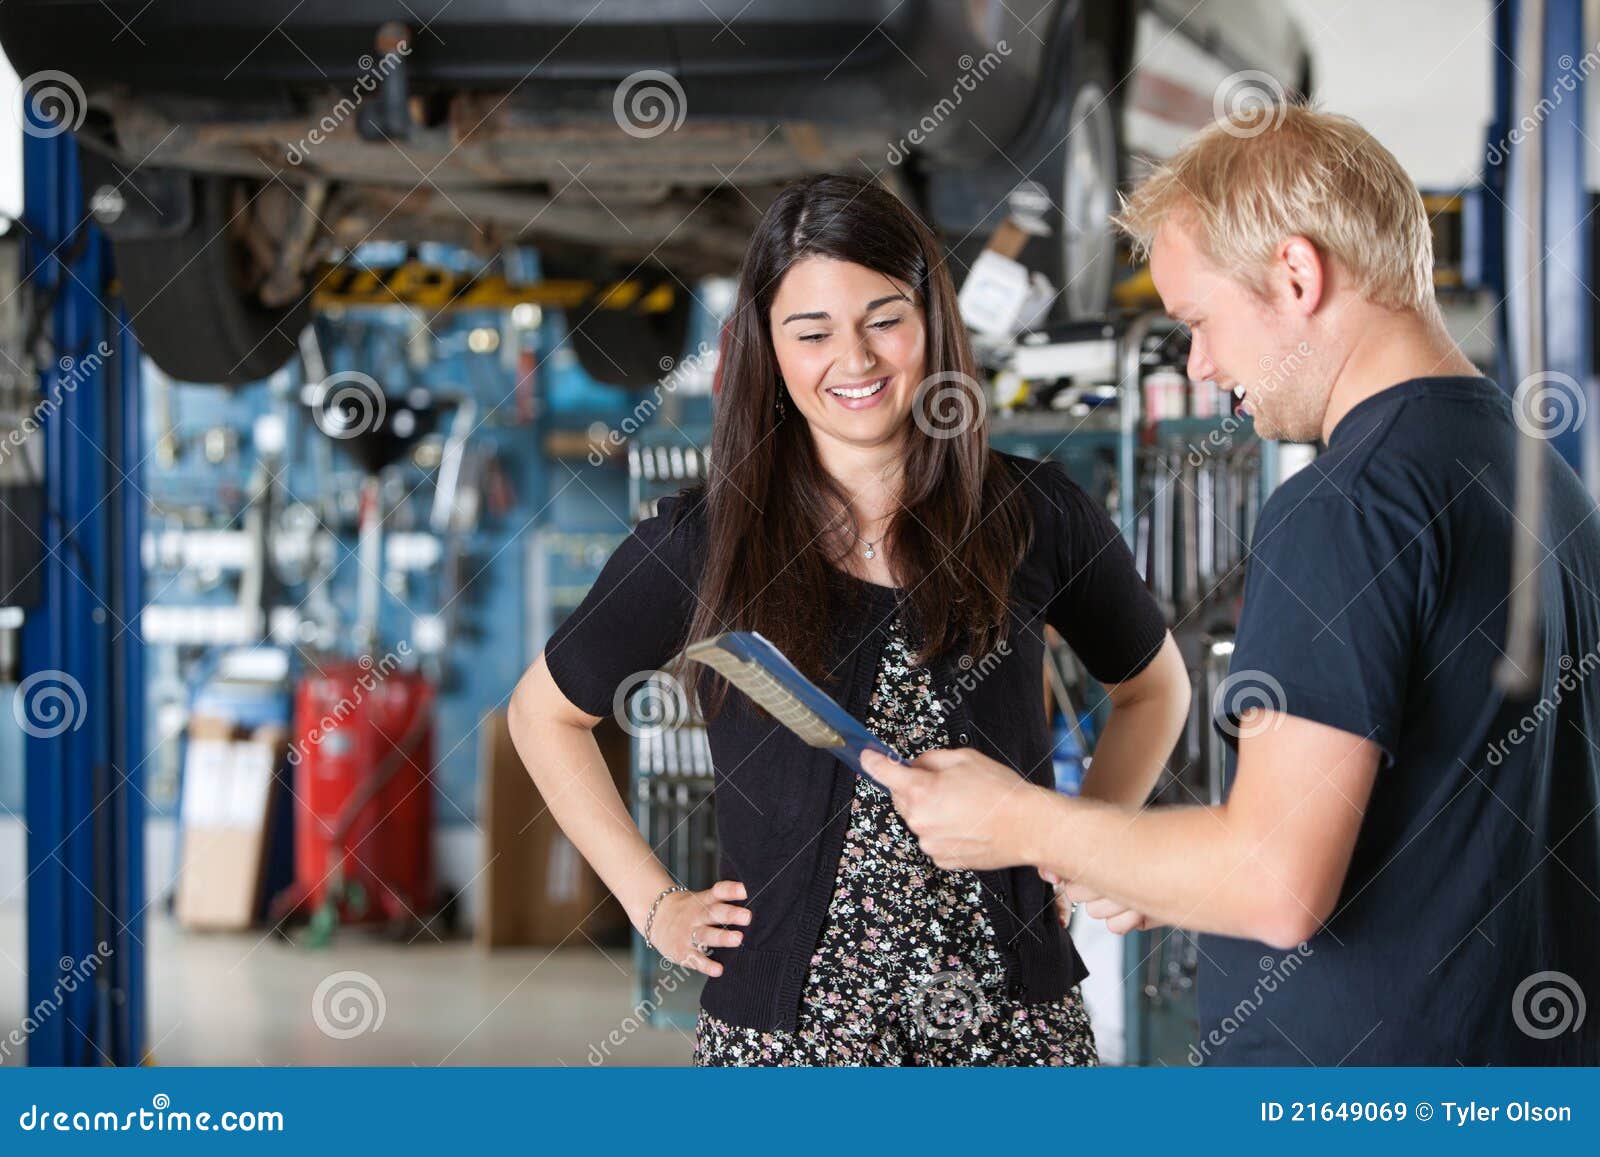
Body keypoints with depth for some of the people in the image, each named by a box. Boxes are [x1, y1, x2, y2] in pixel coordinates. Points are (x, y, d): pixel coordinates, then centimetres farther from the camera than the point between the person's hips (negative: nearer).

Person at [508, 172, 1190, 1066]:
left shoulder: (1036, 514, 2)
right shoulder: (704, 541, -1)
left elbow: (1155, 687, 19)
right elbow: (546, 713, 12)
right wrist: (654, 903, 6)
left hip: (1013, 1019, 1)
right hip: (790, 1026, -1)